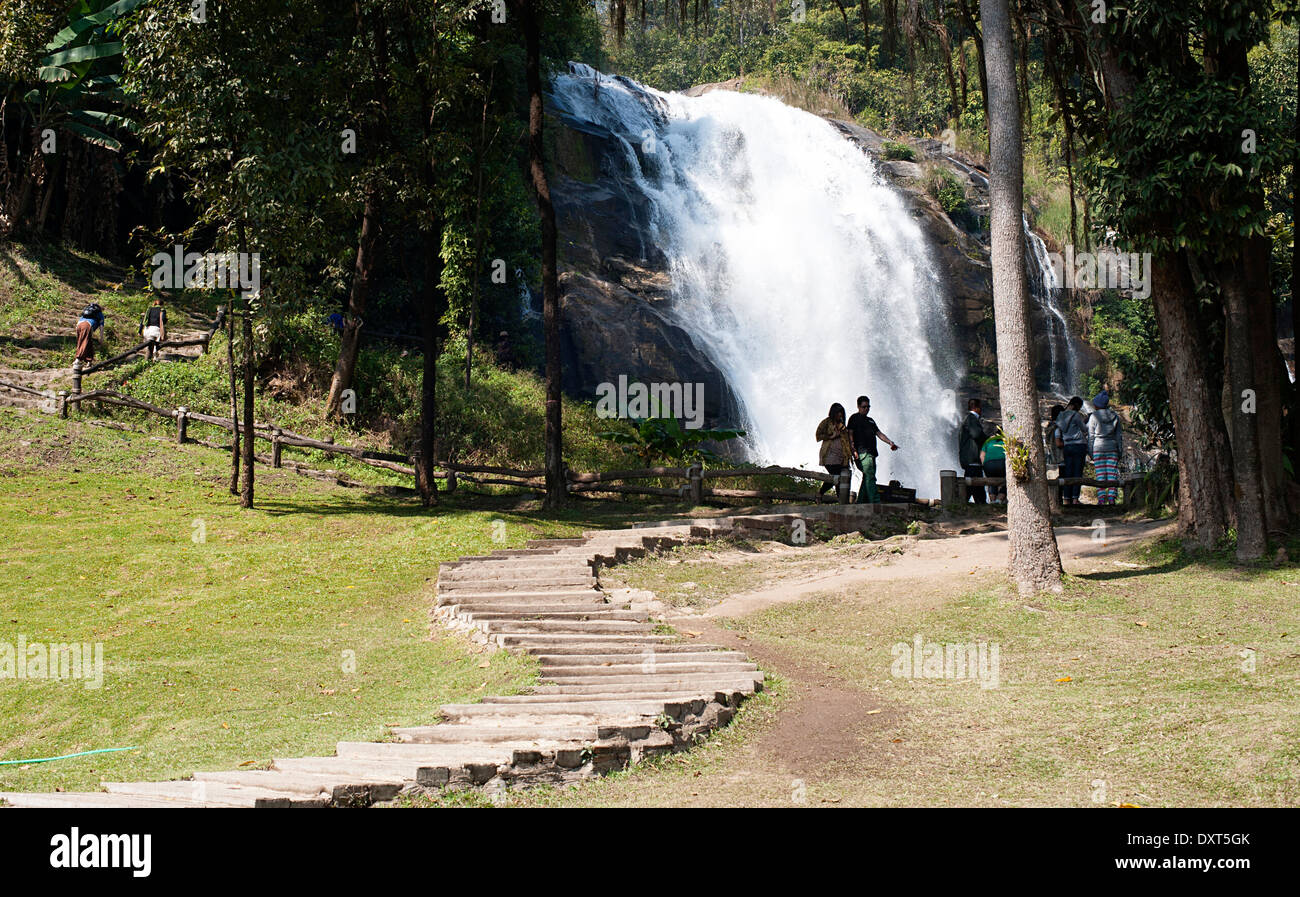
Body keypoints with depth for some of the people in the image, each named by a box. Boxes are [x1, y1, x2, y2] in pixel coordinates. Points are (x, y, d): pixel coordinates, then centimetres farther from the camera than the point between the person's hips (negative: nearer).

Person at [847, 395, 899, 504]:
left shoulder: (870, 421, 29)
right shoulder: (854, 418, 6)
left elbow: (879, 433, 24)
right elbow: (850, 434, -3)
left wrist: (890, 442, 7)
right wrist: (853, 450, -15)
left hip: (871, 453, 8)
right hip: (862, 452, -8)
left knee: (868, 478, 4)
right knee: (870, 477, -18)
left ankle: (860, 504, 8)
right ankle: (875, 503, -26)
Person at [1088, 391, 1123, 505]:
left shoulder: (1094, 416, -3)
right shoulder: (1114, 416, 7)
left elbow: (1091, 436, -2)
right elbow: (1119, 435, 8)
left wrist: (1090, 453, 3)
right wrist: (1120, 450, 11)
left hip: (1098, 448, -2)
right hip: (1112, 447, 2)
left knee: (1100, 474, -1)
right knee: (1112, 473, 2)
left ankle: (1101, 498, -6)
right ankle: (1111, 498, -4)